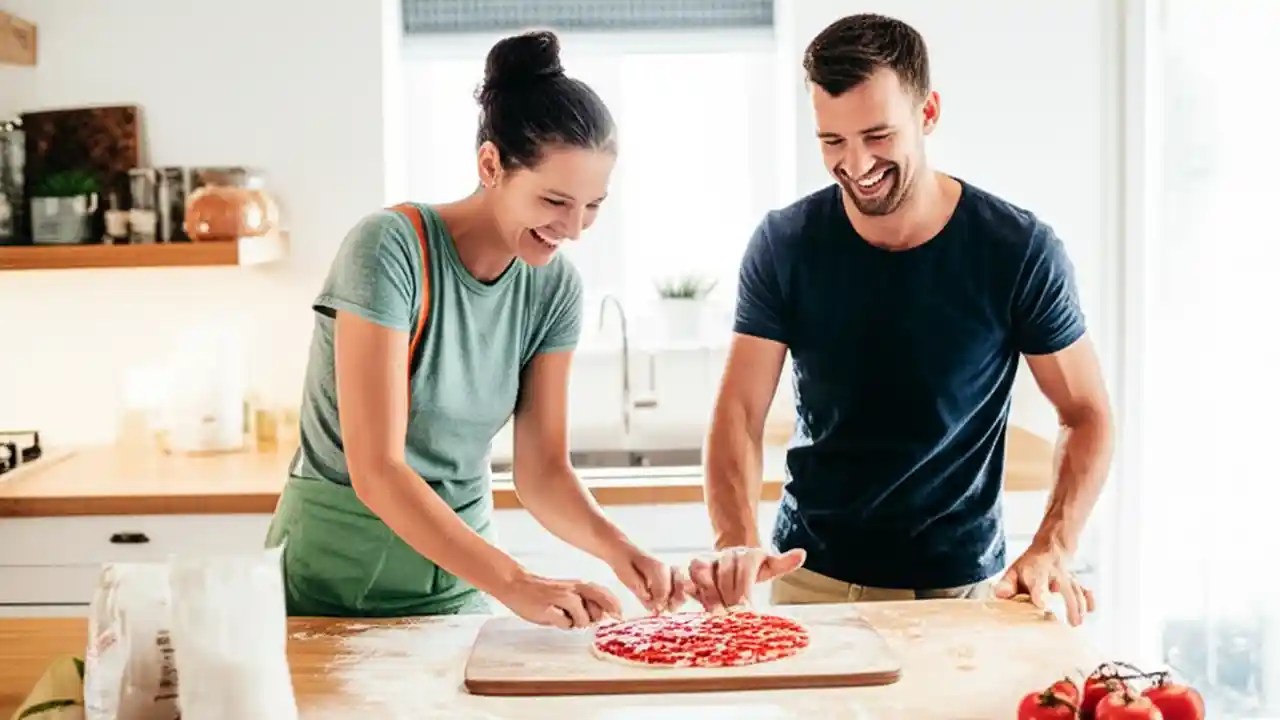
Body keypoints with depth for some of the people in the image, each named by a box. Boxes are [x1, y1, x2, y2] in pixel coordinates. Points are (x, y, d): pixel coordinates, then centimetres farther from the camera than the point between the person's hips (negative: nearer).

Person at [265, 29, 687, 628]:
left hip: (459, 575, 5)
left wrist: (615, 546, -23)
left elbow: (542, 470, -5)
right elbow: (376, 471, -27)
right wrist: (514, 584, -33)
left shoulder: (555, 287, -7)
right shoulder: (391, 248, -23)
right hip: (337, 579, -4)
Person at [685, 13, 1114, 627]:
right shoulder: (783, 245, -9)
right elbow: (740, 413, -10)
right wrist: (737, 543, -28)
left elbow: (1087, 416, -4)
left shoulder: (1020, 251, -12)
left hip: (963, 585, -1)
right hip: (811, 580, 1)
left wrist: (1051, 552, -20)